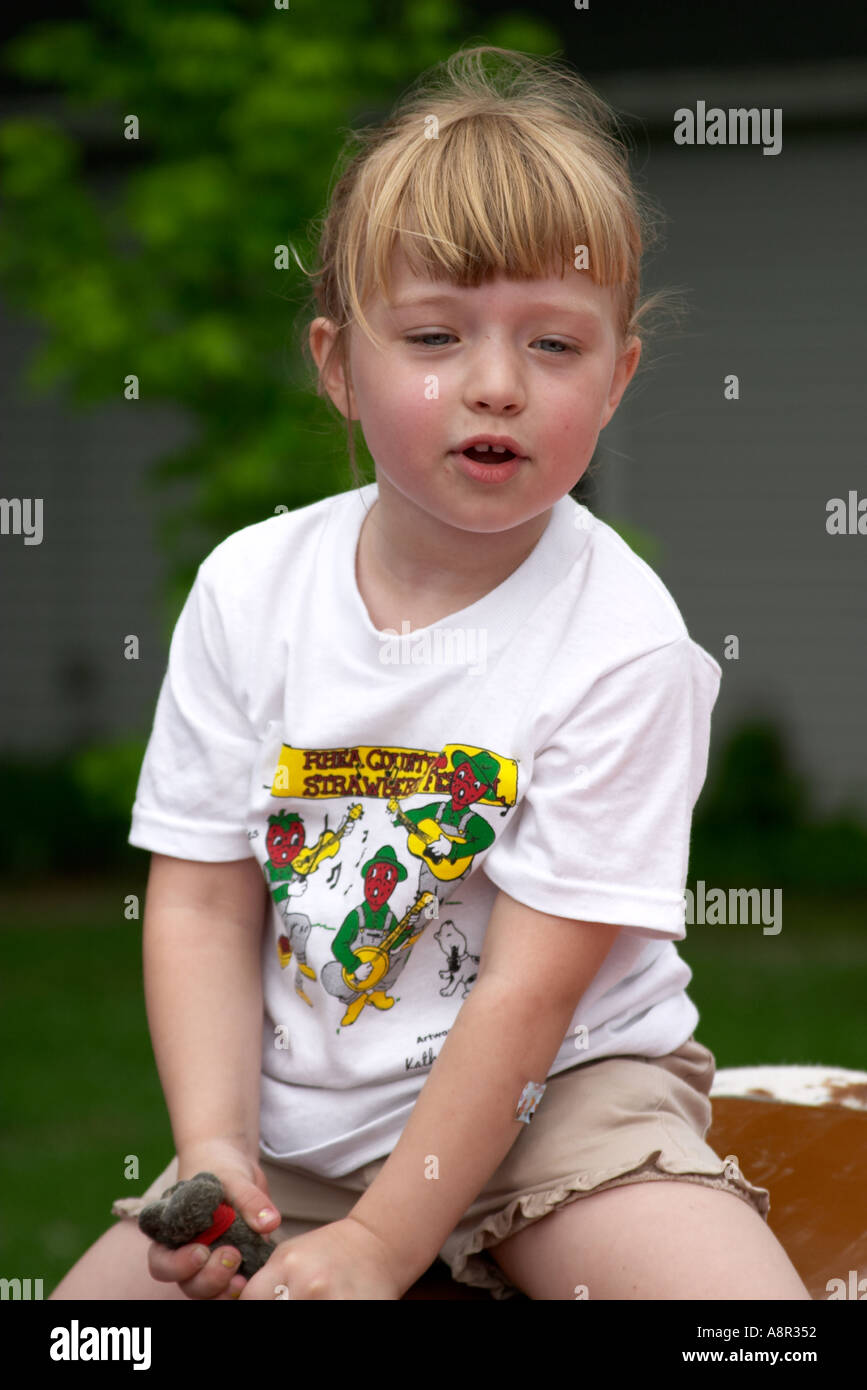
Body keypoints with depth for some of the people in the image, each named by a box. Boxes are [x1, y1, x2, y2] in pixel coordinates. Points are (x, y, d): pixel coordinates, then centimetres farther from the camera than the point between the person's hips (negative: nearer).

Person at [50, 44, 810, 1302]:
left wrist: (380, 1243, -19)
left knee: (749, 1316, -28)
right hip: (298, 1117, 4)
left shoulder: (621, 642, -17)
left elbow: (531, 986, -18)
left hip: (558, 1094, -4)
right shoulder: (250, 587, -5)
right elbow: (203, 904, -3)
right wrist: (213, 1149, -17)